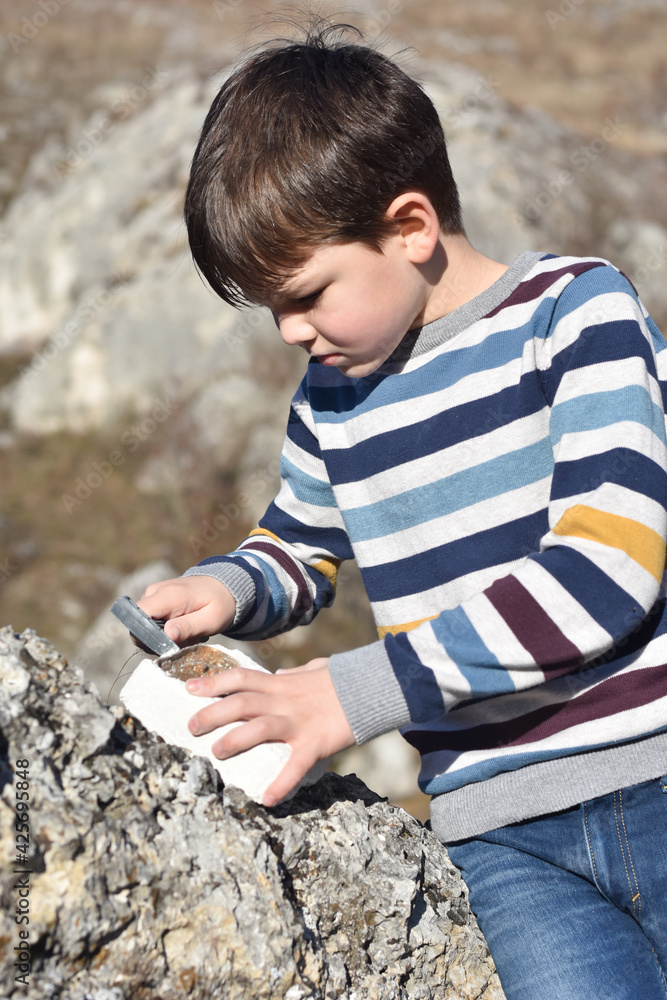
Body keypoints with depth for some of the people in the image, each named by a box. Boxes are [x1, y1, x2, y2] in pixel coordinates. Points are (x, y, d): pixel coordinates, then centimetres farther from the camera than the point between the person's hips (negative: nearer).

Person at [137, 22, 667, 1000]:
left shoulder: (574, 307, -2)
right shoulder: (332, 399, 13)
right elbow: (297, 548, 31)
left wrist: (358, 692, -14)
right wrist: (229, 587, 6)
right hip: (503, 834, 3)